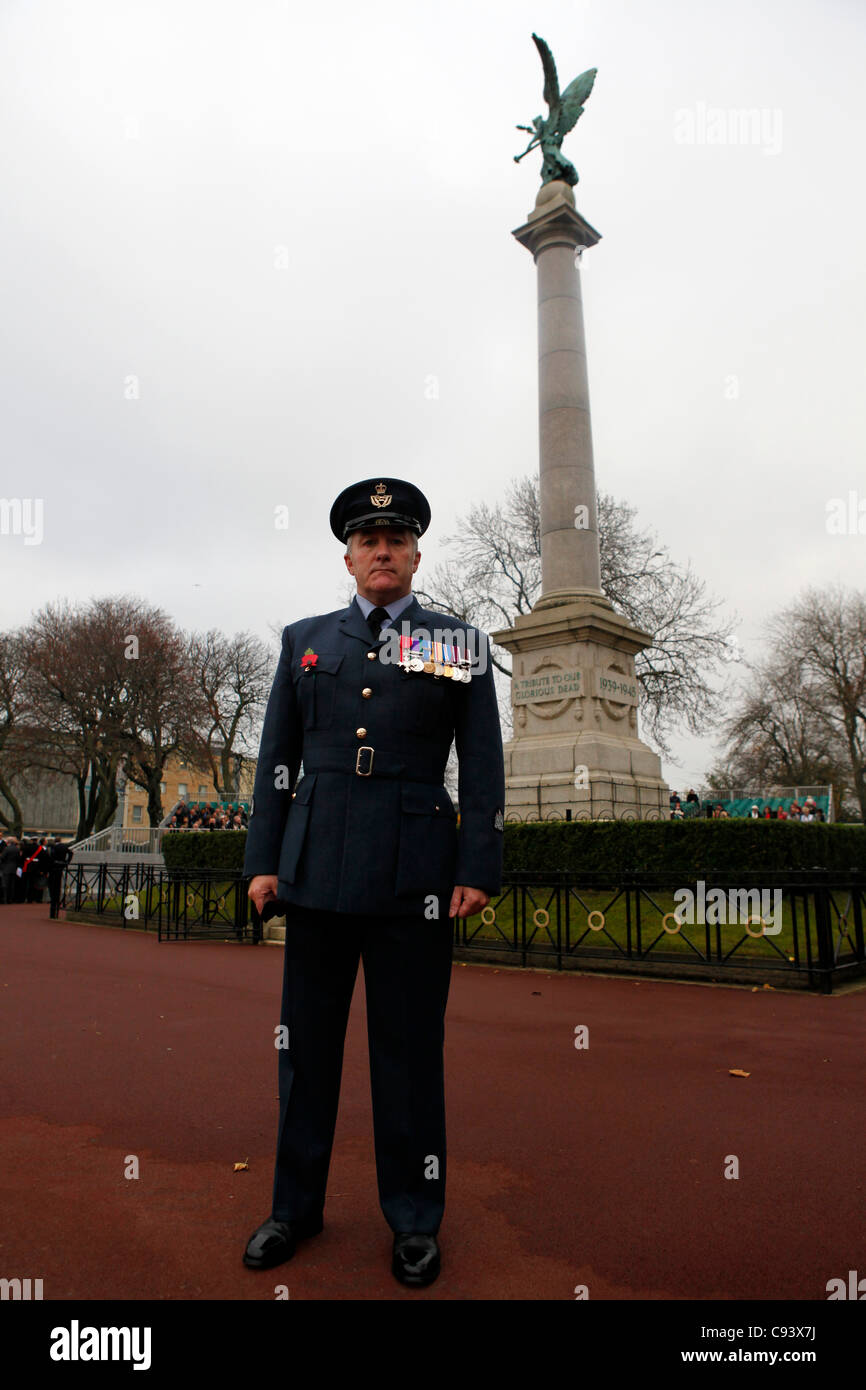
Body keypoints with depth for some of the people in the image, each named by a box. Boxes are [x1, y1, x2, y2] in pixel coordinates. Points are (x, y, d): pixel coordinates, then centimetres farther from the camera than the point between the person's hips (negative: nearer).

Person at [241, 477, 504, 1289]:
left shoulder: (459, 644, 6)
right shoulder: (305, 640, 11)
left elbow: (483, 766, 1)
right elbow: (275, 758, 10)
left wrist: (479, 870, -5)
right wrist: (263, 860, 4)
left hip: (414, 875, -2)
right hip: (317, 870, 2)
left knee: (409, 1048, 7)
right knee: (306, 1041, 12)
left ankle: (414, 1220, 26)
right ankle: (295, 1207, 31)